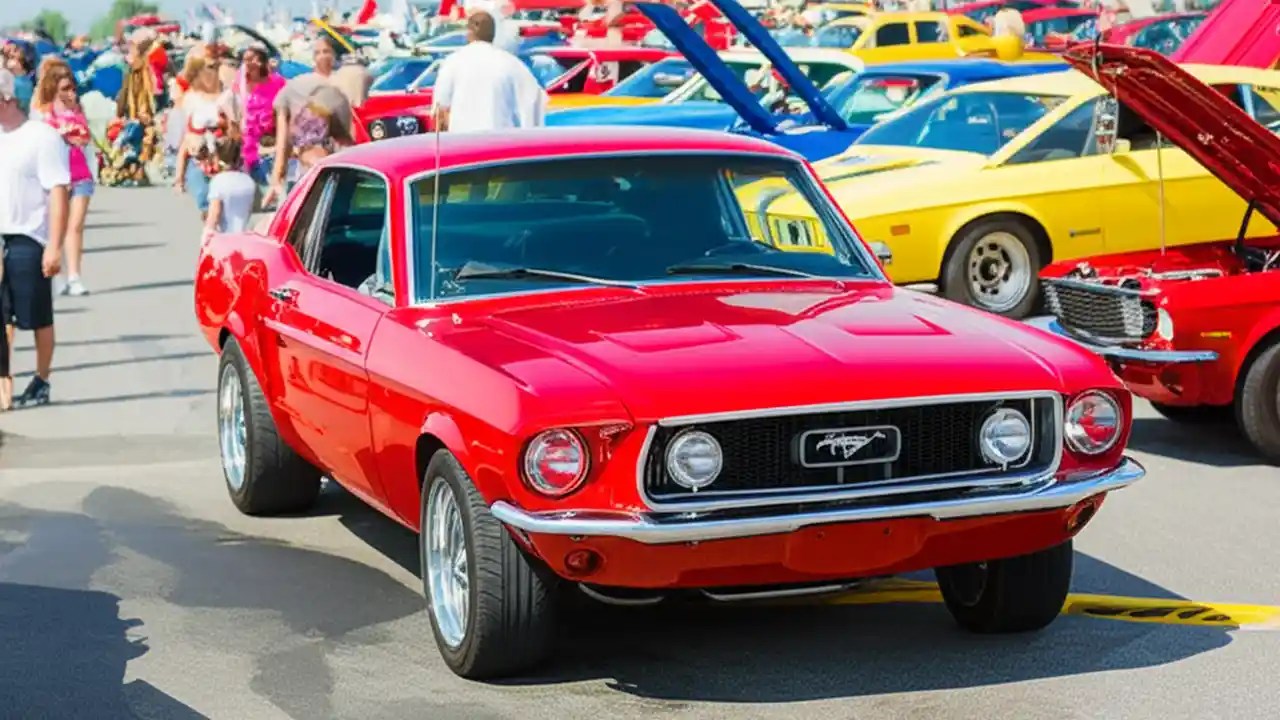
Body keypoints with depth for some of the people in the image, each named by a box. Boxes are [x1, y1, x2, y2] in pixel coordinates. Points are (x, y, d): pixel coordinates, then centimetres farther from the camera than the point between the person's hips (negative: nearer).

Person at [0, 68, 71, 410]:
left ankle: (41, 382, 13)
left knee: (37, 317, 4)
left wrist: (55, 247, -18)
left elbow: (58, 192, -13)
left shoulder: (42, 137, -9)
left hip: (28, 241, -6)